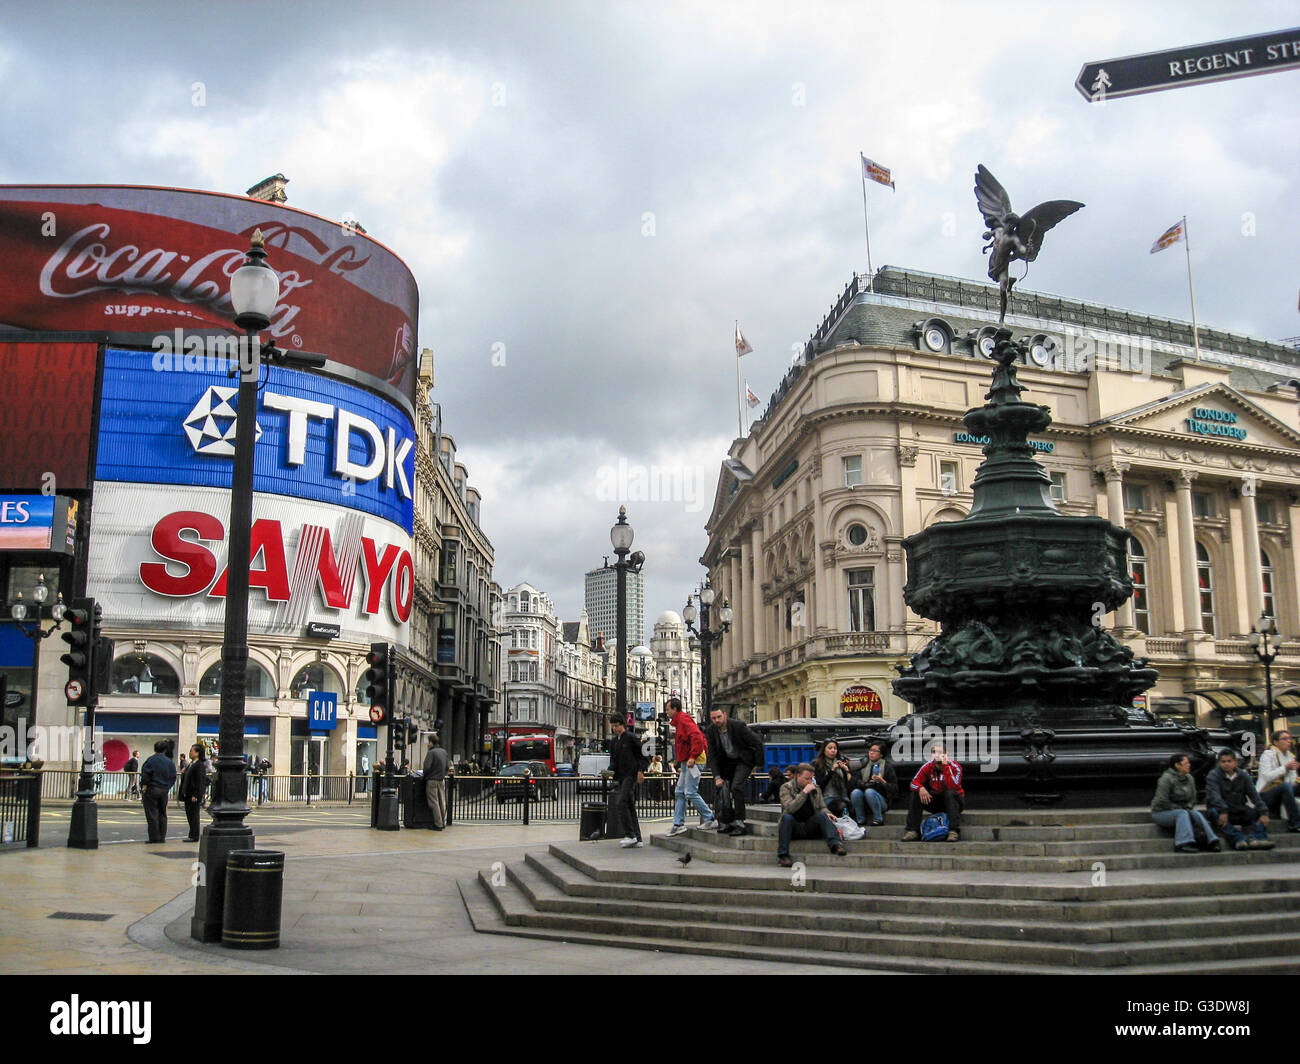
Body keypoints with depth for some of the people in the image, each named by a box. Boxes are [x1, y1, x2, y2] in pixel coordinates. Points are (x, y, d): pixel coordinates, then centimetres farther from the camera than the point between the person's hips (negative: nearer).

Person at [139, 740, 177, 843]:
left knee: (152, 814, -1)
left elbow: (145, 775, -14)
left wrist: (144, 786, -7)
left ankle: (154, 838, -2)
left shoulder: (151, 760, -9)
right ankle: (162, 837, 13)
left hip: (152, 789, -5)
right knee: (162, 814, 12)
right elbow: (173, 777, 8)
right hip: (164, 791, 5)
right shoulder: (169, 762, 6)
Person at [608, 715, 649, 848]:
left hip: (631, 775, -8)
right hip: (621, 777, 8)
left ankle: (630, 835, -16)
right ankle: (637, 839, 9)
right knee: (630, 806, 7)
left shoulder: (631, 737, -6)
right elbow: (613, 759, 18)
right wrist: (611, 771, -2)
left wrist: (640, 771, -16)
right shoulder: (614, 742, 16)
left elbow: (642, 755, -6)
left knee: (621, 802, -18)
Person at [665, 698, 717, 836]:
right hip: (686, 763, 11)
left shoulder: (683, 719, -11)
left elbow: (697, 736, -25)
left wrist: (693, 757, -25)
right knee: (679, 793, 10)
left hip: (692, 762, -11)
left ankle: (709, 819, -4)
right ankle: (678, 824, 12)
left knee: (690, 792, -11)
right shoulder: (679, 721, 21)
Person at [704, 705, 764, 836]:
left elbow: (758, 743, -16)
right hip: (728, 761, 6)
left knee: (736, 787, -21)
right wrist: (717, 776, -11)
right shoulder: (711, 730, -10)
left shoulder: (738, 726, -25)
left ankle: (740, 823, -17)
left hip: (743, 760, -6)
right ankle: (730, 822, 12)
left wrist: (757, 765, -12)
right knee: (723, 789, -1)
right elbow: (712, 755, -4)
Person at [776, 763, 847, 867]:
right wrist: (804, 792, -21)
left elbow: (822, 807, 13)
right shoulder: (786, 787, -1)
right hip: (794, 828, -3)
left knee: (822, 815, -25)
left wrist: (826, 814, -11)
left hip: (811, 827, 3)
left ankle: (836, 844, -41)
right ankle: (783, 855, -36)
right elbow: (790, 808, -16)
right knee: (787, 817, -34)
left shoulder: (815, 788, 13)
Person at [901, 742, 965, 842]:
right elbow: (914, 782, -8)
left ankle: (954, 831, -40)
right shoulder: (928, 766, -5)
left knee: (950, 793, -35)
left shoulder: (955, 767, -16)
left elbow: (953, 787, -32)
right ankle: (913, 831, -18)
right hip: (935, 802, 4)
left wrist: (945, 766, -35)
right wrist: (920, 788, -32)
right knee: (916, 793, -18)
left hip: (953, 801, -4)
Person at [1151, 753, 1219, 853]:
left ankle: (1211, 841, -32)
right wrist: (1180, 809, -15)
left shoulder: (1189, 778, 7)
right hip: (1161, 812, -6)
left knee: (1196, 814, -22)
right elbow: (1162, 801, -19)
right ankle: (1183, 844, -45)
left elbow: (1193, 799, 15)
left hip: (1183, 810, 6)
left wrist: (1188, 808, -4)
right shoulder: (1166, 778, -16)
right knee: (1182, 814, -33)